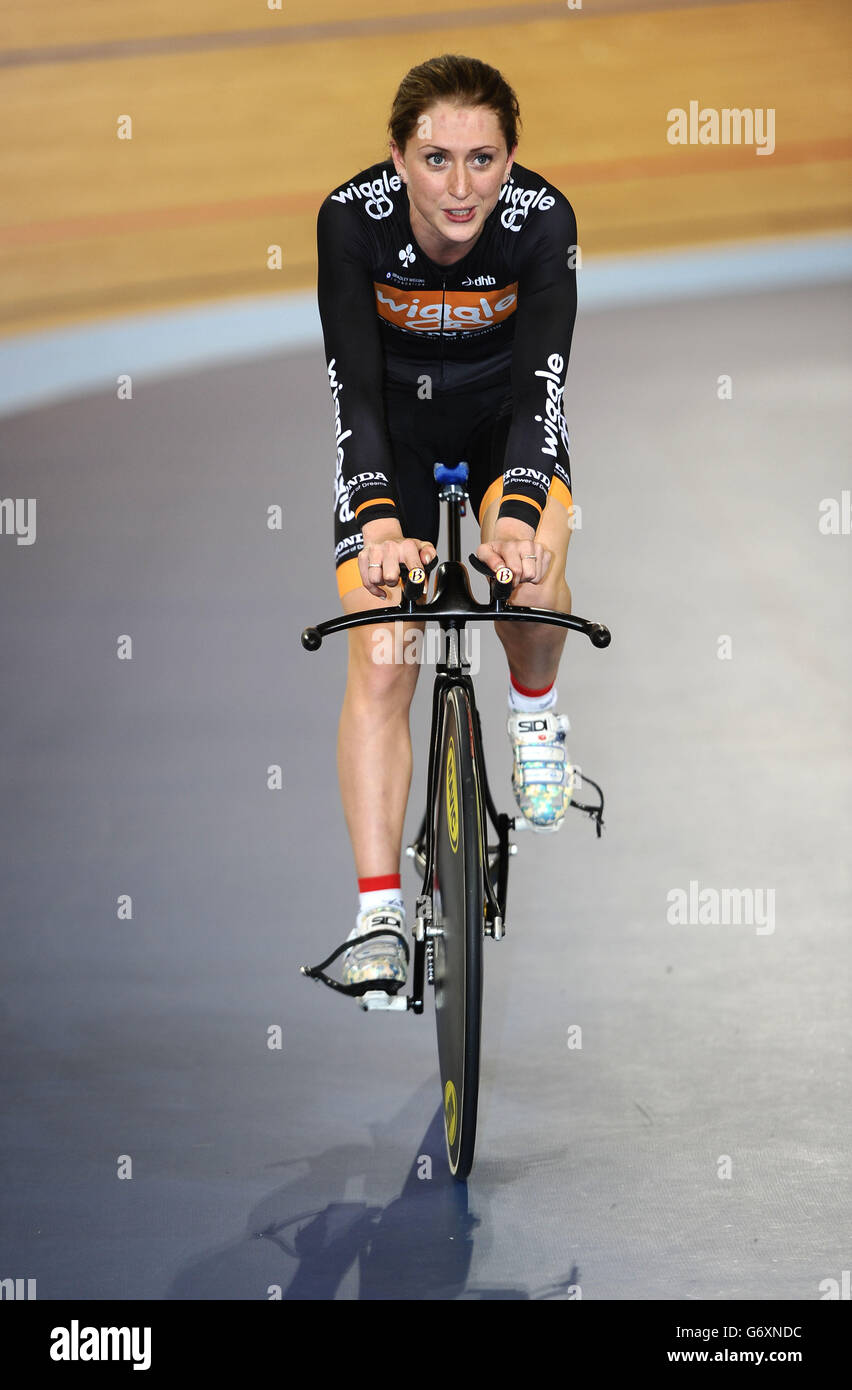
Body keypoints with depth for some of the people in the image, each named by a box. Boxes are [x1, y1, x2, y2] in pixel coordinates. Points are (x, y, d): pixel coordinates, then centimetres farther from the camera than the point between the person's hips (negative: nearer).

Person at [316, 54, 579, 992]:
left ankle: (534, 709, 4)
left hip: (505, 412, 0)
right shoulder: (354, 219, -28)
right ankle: (379, 912, -6)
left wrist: (519, 517, -51)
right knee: (378, 666, -10)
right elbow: (353, 384, -33)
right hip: (392, 428, 0)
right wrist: (377, 520, -48)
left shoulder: (542, 219, -28)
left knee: (533, 572, -30)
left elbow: (543, 377, -35)